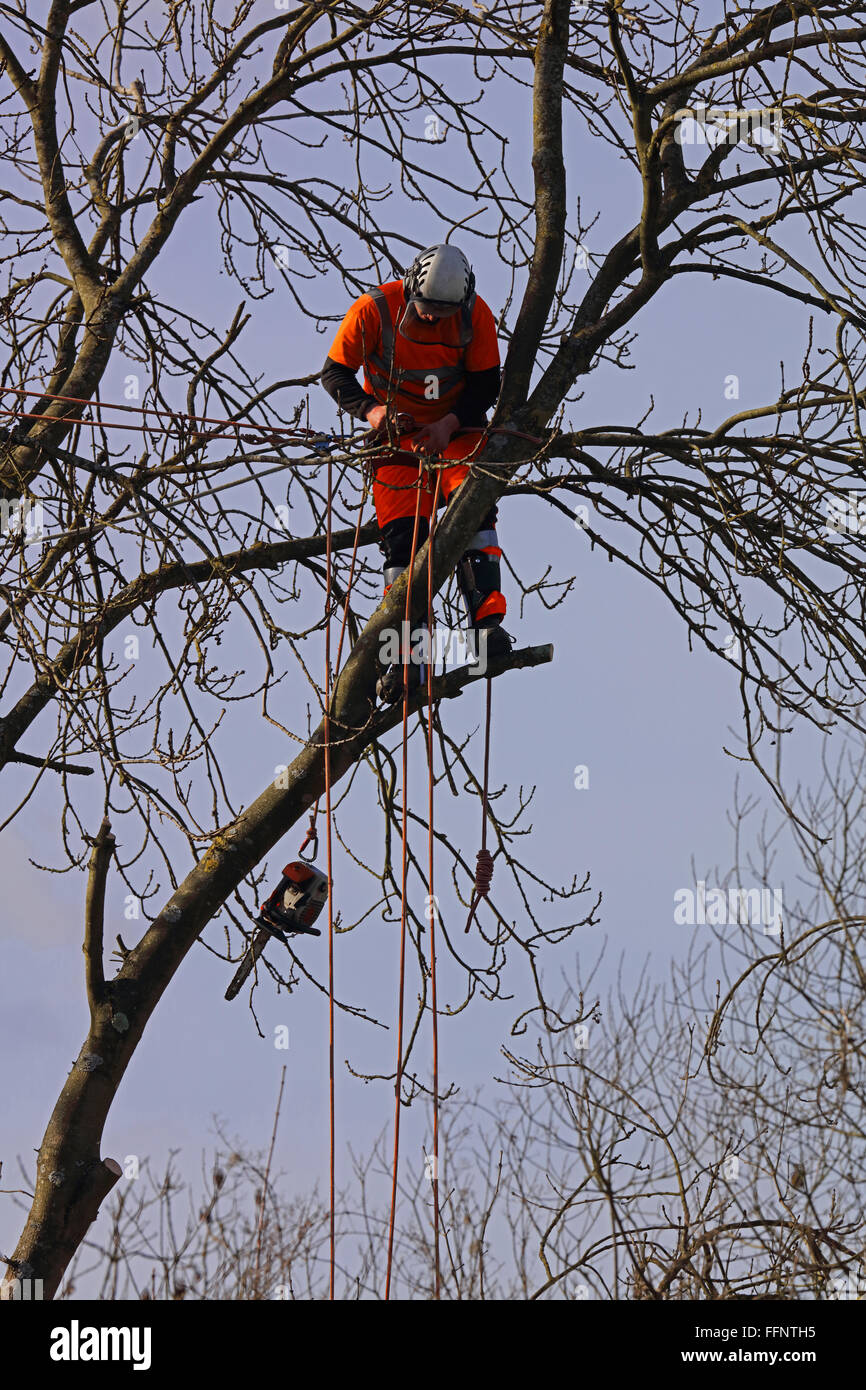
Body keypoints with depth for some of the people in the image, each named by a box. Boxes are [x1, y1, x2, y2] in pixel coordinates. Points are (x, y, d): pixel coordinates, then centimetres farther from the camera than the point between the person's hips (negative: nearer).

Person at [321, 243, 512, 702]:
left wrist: (449, 423, -23)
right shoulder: (374, 310, -18)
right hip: (396, 430, -1)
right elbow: (334, 373, -10)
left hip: (456, 427, 1)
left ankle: (487, 624, -24)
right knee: (402, 537, -10)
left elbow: (486, 384, -6)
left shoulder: (475, 315, -13)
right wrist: (370, 411, -27)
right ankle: (406, 658, -10)